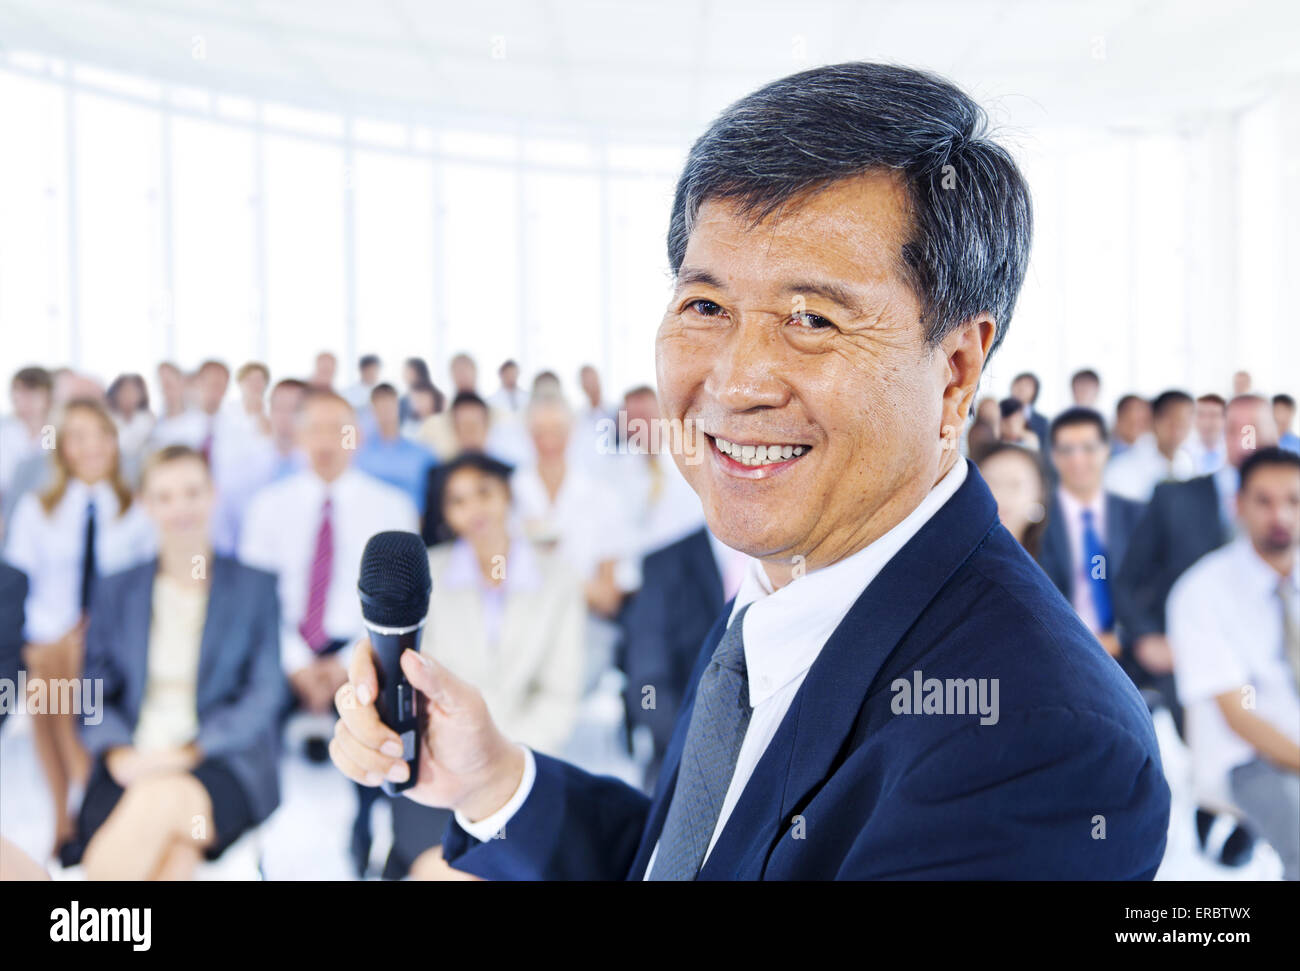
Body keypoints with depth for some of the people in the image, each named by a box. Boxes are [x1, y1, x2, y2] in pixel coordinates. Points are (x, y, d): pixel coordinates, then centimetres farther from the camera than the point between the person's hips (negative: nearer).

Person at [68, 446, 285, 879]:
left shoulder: (255, 587, 12)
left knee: (164, 798, -38)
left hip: (222, 766, -1)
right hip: (131, 772, 1)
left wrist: (191, 752, -12)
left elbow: (264, 696, 3)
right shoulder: (116, 591, 18)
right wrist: (118, 755, -9)